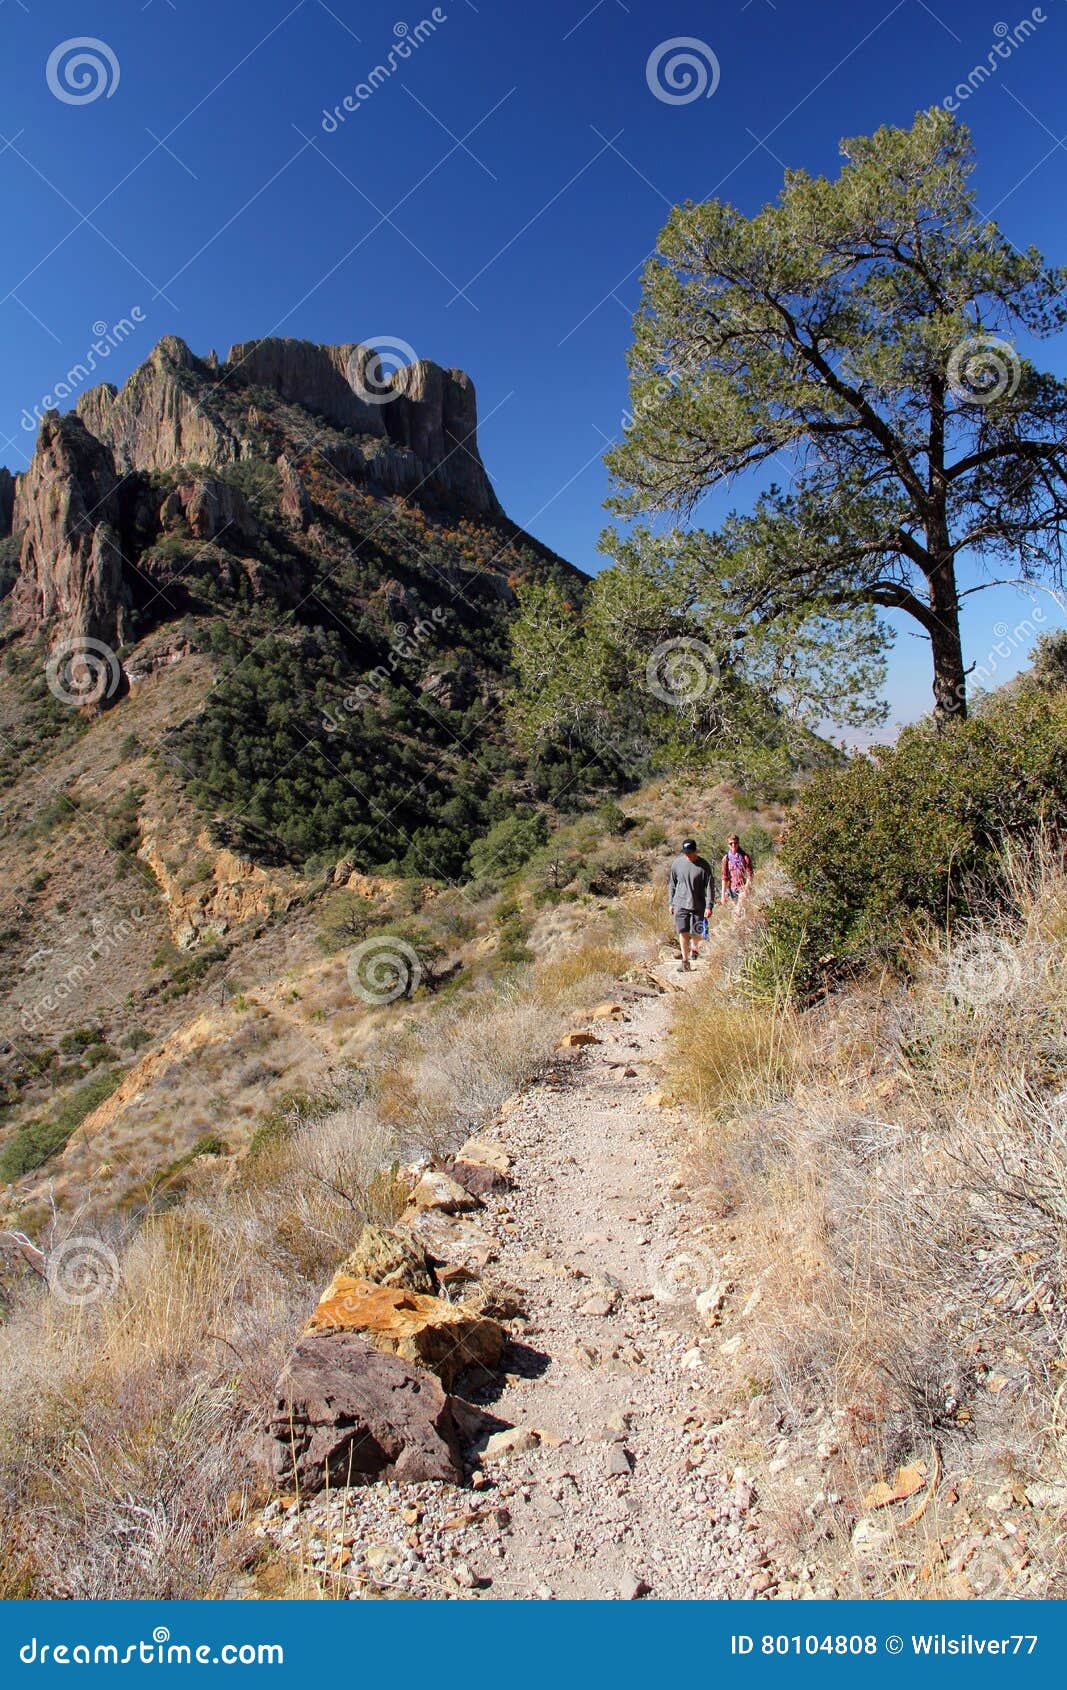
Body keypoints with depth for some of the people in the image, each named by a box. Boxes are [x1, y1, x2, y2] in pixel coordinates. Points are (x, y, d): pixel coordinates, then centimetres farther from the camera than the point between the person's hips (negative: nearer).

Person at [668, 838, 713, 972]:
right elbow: (673, 884, 11)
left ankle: (694, 947, 39)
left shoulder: (704, 866, -8)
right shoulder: (677, 863, 1)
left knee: (696, 932, 6)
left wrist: (709, 906, -11)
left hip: (698, 905, -1)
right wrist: (671, 903, 11)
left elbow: (710, 886, -6)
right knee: (683, 932, -5)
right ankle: (685, 960, 4)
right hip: (680, 904, 1)